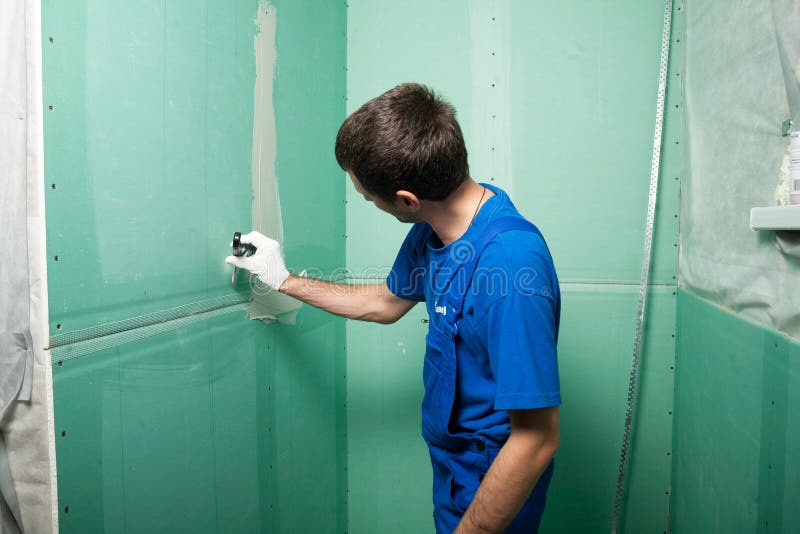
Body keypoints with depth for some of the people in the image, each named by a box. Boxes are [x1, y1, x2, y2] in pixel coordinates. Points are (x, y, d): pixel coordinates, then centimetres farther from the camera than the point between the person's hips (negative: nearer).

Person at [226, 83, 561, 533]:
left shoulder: (511, 262, -34)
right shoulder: (431, 230, -6)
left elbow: (537, 440, -30)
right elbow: (386, 303, 13)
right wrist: (285, 280, 17)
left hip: (489, 487, -7)